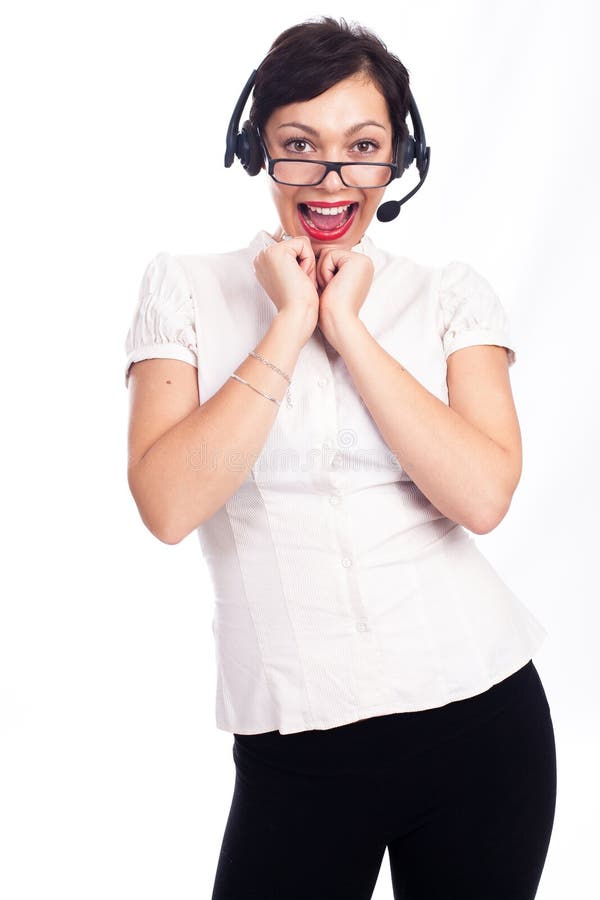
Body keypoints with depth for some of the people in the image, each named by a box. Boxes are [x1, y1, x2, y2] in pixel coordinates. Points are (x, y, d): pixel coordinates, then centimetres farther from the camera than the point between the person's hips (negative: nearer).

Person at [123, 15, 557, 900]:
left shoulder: (452, 294, 3)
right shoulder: (186, 287, 1)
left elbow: (483, 496, -13)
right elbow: (168, 505, -13)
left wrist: (347, 327, -12)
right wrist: (289, 325, -13)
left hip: (480, 718, 2)